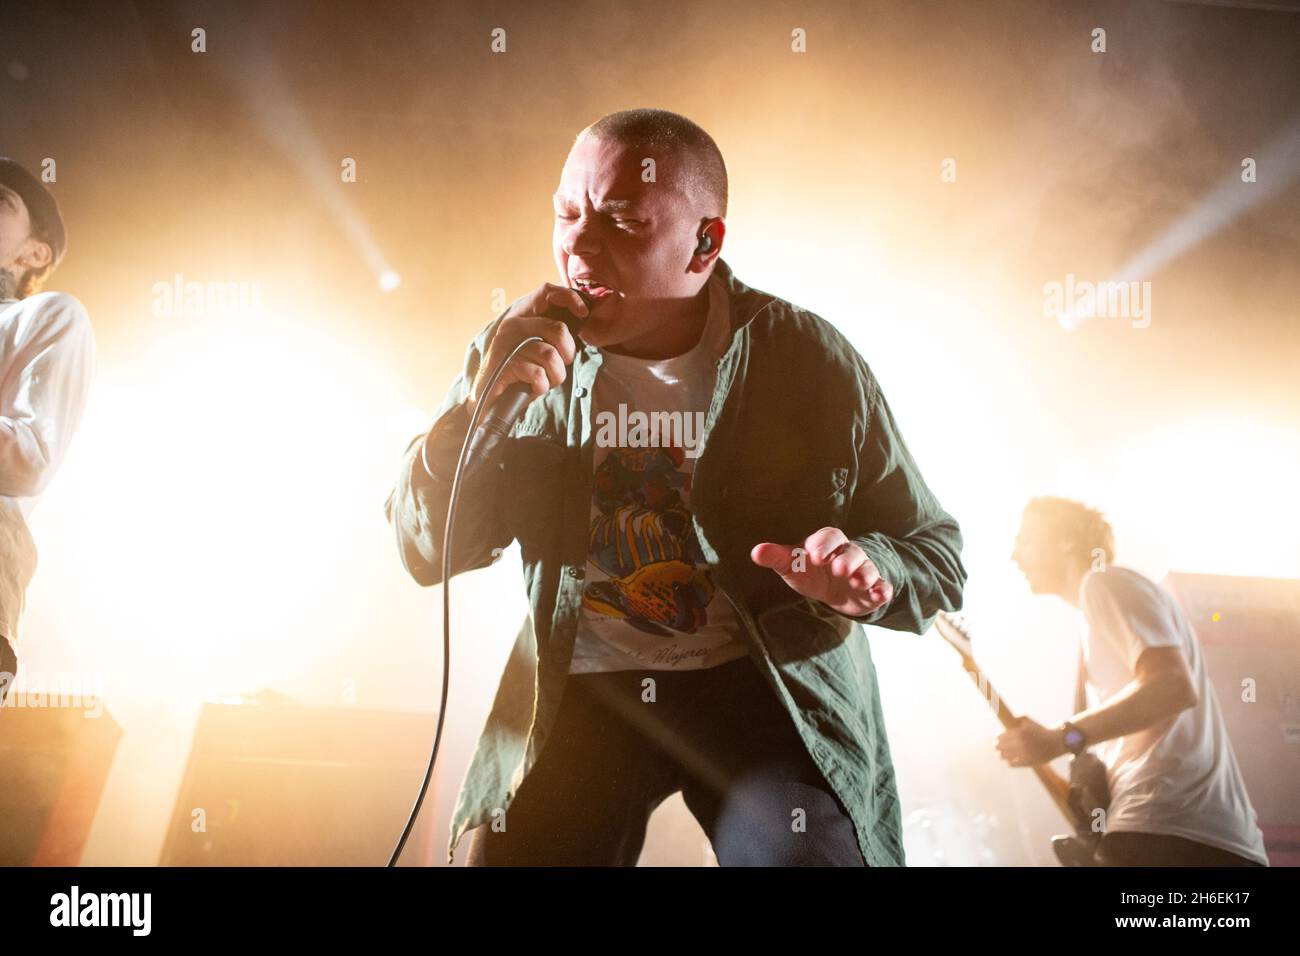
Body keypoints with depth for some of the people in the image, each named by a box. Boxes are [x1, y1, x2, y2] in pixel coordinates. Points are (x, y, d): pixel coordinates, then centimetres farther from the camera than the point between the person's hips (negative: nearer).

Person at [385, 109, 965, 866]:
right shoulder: (517, 352, -2)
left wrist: (869, 577, -28)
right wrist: (480, 411, -22)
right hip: (580, 691, 3)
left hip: (764, 687, -2)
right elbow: (425, 552, -3)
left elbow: (935, 548, -3)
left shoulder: (809, 360, -9)